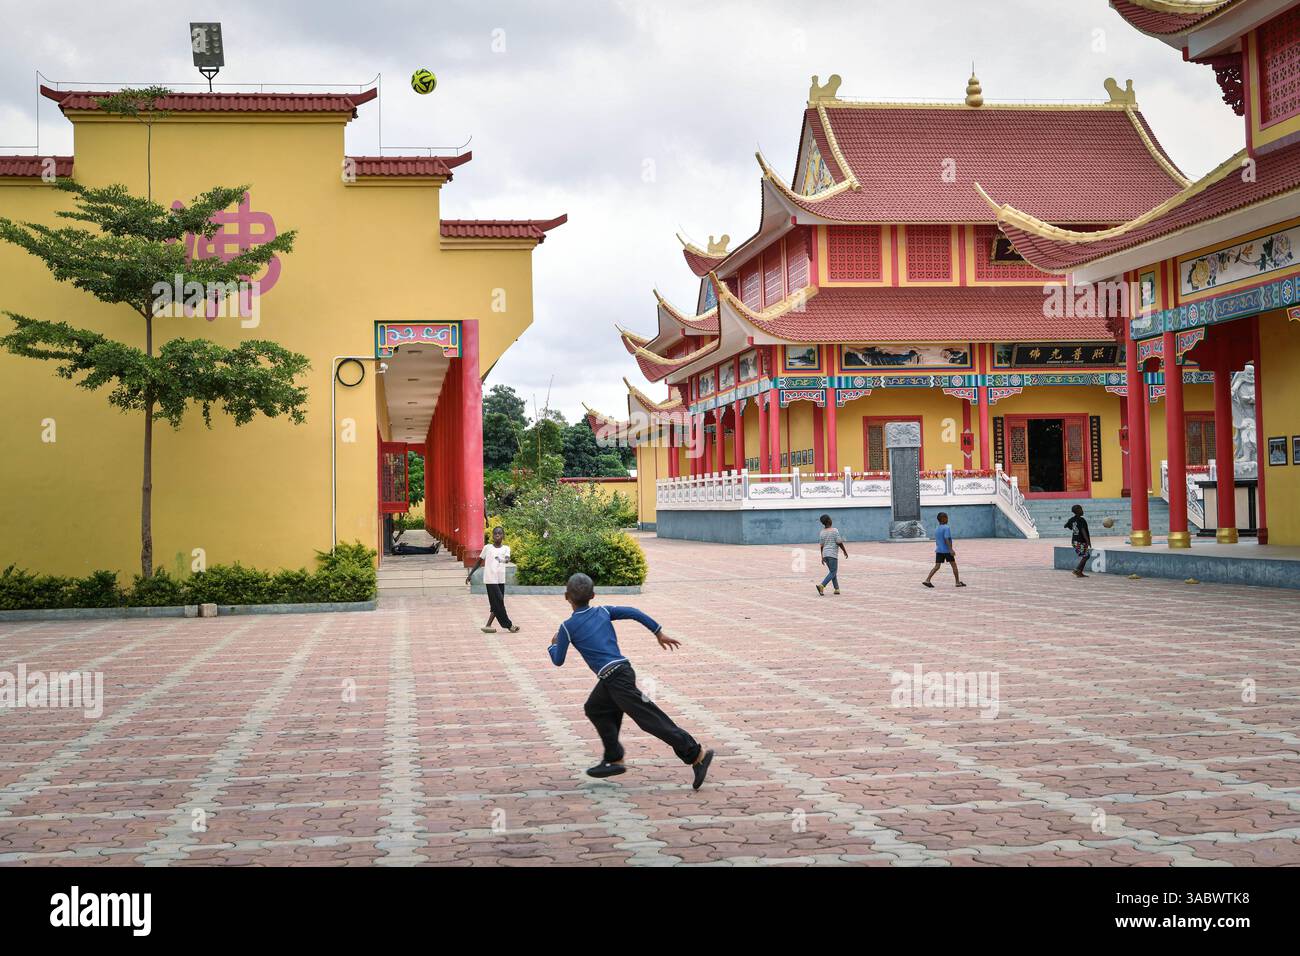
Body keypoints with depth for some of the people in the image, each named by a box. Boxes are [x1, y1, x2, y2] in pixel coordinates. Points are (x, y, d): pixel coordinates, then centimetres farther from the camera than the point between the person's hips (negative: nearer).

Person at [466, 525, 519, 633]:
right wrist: (470, 574, 14)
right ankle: (508, 625, -3)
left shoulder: (506, 548, 7)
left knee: (496, 604, 3)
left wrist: (506, 560, -38)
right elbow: (479, 562, 14)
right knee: (498, 601, -10)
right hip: (490, 579, -3)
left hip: (501, 580, 3)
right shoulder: (488, 548, 4)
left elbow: (508, 558, -14)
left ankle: (488, 626, 11)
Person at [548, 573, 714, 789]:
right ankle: (614, 759, 24)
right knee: (594, 708, 24)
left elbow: (558, 660, 7)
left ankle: (697, 755, -9)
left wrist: (553, 646, 28)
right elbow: (633, 613, 3)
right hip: (622, 669, 8)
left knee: (651, 719, -7)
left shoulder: (567, 627, -1)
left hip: (615, 678, -8)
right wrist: (658, 632, 8)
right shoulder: (603, 611, 12)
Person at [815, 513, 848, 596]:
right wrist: (845, 551, 2)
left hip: (825, 554, 7)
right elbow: (839, 542, -11)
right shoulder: (834, 530, -10)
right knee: (833, 573, -5)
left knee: (832, 571, 17)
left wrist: (822, 557, 17)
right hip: (832, 554, -7)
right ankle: (821, 586, -21)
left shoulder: (822, 532, 8)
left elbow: (822, 545, 11)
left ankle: (837, 588, 15)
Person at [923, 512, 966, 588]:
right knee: (954, 565, 7)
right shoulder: (946, 528, -12)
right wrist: (951, 549, -23)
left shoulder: (936, 529, 13)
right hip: (947, 550, -7)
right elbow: (947, 539, -21)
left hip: (938, 550, 7)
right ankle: (958, 582, 12)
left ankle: (927, 580, -10)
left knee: (937, 566, 3)